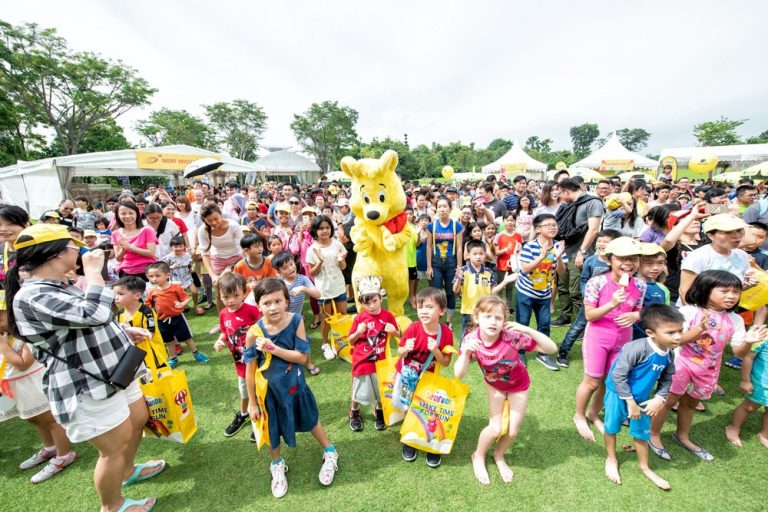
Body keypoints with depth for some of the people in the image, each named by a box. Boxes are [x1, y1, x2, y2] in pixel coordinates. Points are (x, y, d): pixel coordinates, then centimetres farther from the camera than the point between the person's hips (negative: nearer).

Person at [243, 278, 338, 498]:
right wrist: (252, 402, -5)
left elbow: (302, 357, -21)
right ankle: (277, 465, 51)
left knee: (310, 420, 21)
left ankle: (330, 453, 47)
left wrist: (273, 349, -30)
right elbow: (250, 370, -12)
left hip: (295, 383, 1)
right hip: (268, 389, 0)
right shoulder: (254, 333, -24)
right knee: (271, 429, 21)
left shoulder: (296, 321, -22)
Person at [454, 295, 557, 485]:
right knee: (496, 428, -6)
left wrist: (527, 330, -47)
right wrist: (466, 352, -47)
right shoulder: (471, 340, -31)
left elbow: (552, 348, -34)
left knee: (513, 431, 4)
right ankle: (478, 457, 26)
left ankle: (499, 456, 38)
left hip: (518, 384, 0)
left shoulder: (512, 336, -37)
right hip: (495, 384, 0)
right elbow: (458, 375, -30)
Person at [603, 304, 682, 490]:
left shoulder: (669, 354, -9)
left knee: (642, 432, 21)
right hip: (618, 393, -6)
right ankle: (611, 459, 39)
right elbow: (618, 375, -28)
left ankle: (644, 467, 44)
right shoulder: (636, 348, -33)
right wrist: (630, 401, -20)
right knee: (612, 427, 14)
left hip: (642, 398, 6)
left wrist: (659, 399, -9)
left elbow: (666, 380, 6)